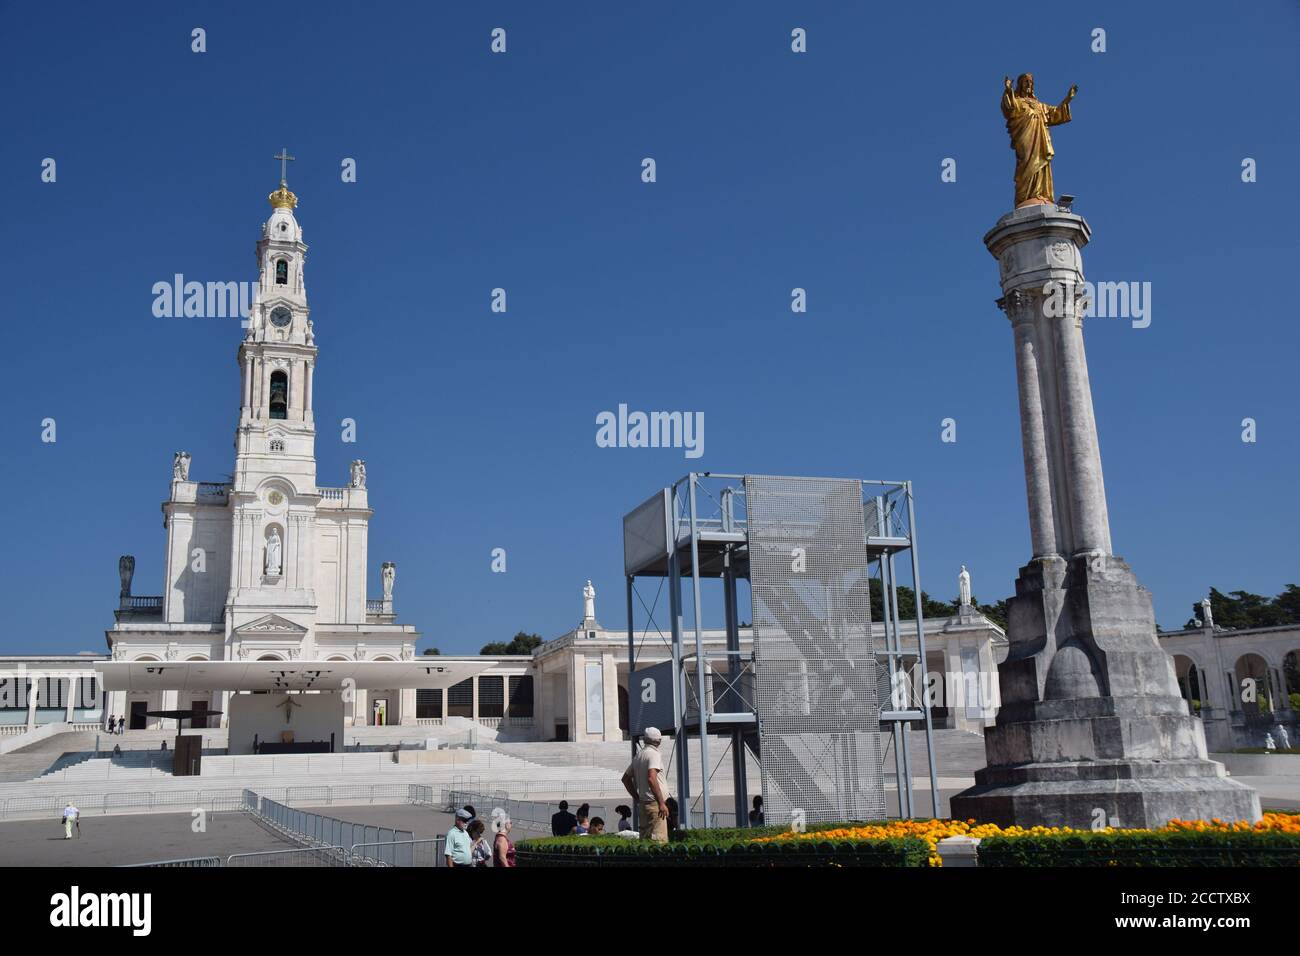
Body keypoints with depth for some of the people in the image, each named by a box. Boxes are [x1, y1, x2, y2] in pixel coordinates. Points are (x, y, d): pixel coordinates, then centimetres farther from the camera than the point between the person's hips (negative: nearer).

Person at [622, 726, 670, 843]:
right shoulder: (654, 754, -10)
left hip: (643, 803, 8)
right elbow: (651, 778, -23)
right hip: (654, 803, -8)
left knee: (645, 838, 12)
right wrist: (661, 803, -22)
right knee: (659, 839, -11)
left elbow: (626, 778, 21)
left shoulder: (638, 756, 15)